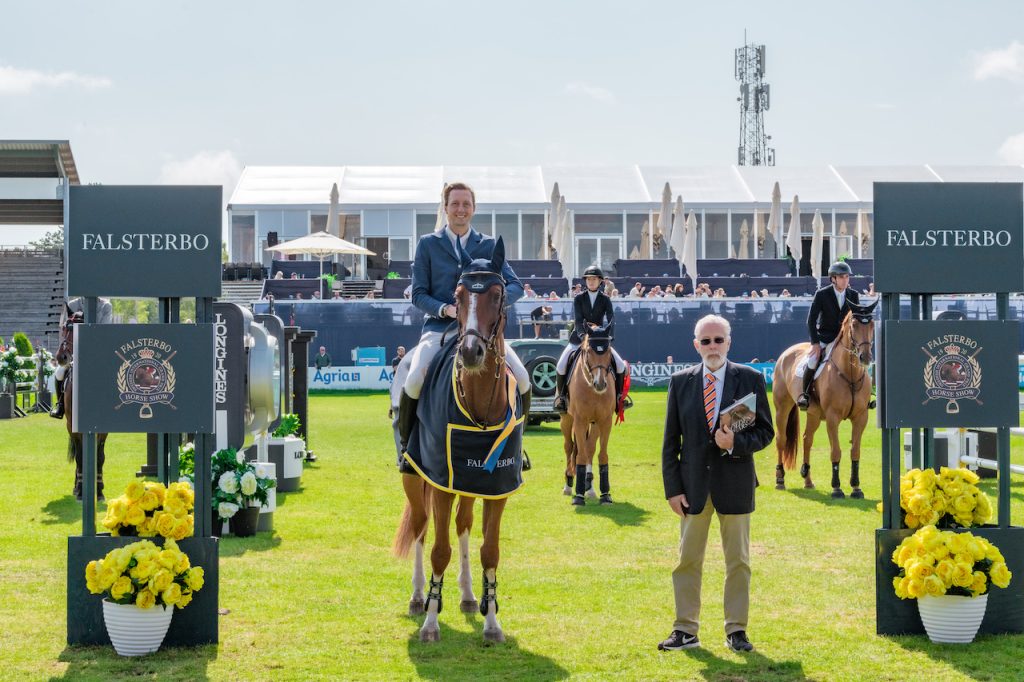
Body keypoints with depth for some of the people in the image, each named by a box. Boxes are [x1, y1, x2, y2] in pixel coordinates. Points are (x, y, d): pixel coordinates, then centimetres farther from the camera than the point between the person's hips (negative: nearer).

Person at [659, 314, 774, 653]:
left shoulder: (750, 379, -1)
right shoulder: (680, 381, 3)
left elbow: (765, 431, 0)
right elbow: (671, 440, 3)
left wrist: (737, 442, -20)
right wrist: (672, 487, -3)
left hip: (735, 482, -1)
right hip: (693, 484, 1)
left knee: (738, 560, 7)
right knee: (688, 560, 6)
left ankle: (736, 630, 16)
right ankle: (685, 630, 14)